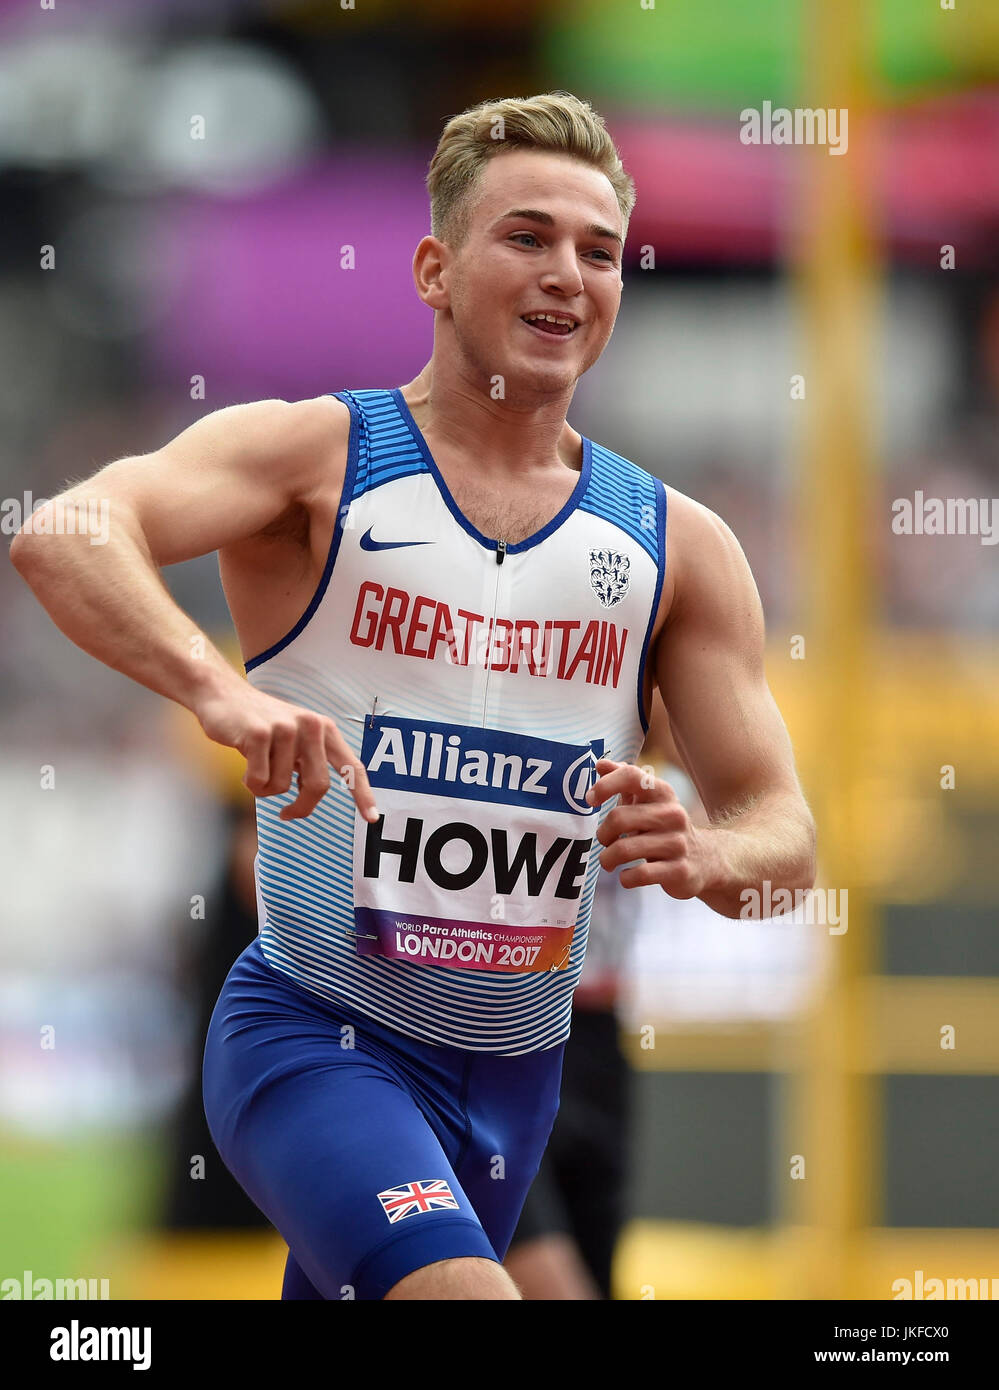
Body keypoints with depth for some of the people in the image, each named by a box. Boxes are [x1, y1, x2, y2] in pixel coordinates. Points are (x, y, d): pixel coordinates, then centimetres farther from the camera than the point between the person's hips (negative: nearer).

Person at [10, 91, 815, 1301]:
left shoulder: (675, 545, 5)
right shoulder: (315, 457, -8)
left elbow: (783, 832, 5)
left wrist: (700, 857, -20)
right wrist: (216, 689, -43)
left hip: (517, 1070, 6)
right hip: (314, 1039, -6)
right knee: (459, 1290, -31)